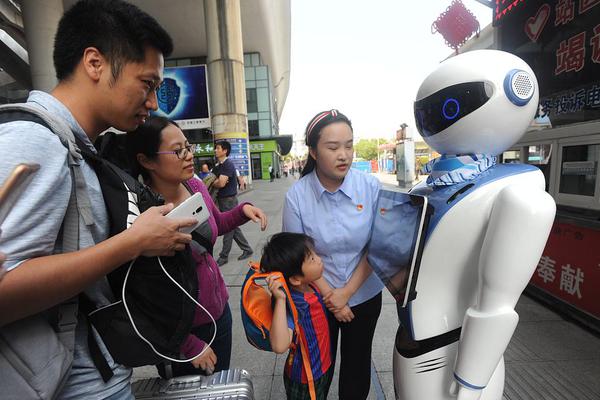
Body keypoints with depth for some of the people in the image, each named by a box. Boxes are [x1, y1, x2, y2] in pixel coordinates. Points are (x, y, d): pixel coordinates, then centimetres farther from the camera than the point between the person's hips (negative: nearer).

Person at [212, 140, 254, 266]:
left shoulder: (228, 165, -14)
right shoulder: (217, 167, 14)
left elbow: (221, 183, -21)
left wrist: (213, 182, -2)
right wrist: (217, 182, -13)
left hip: (229, 200, -9)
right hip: (222, 199, 9)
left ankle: (224, 256, 11)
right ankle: (247, 249, 24)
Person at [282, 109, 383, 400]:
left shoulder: (371, 187, -15)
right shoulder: (297, 195, -17)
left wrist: (346, 293, -12)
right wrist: (330, 299, -9)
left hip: (364, 296, 1)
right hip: (317, 299, -1)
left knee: (358, 364, 22)